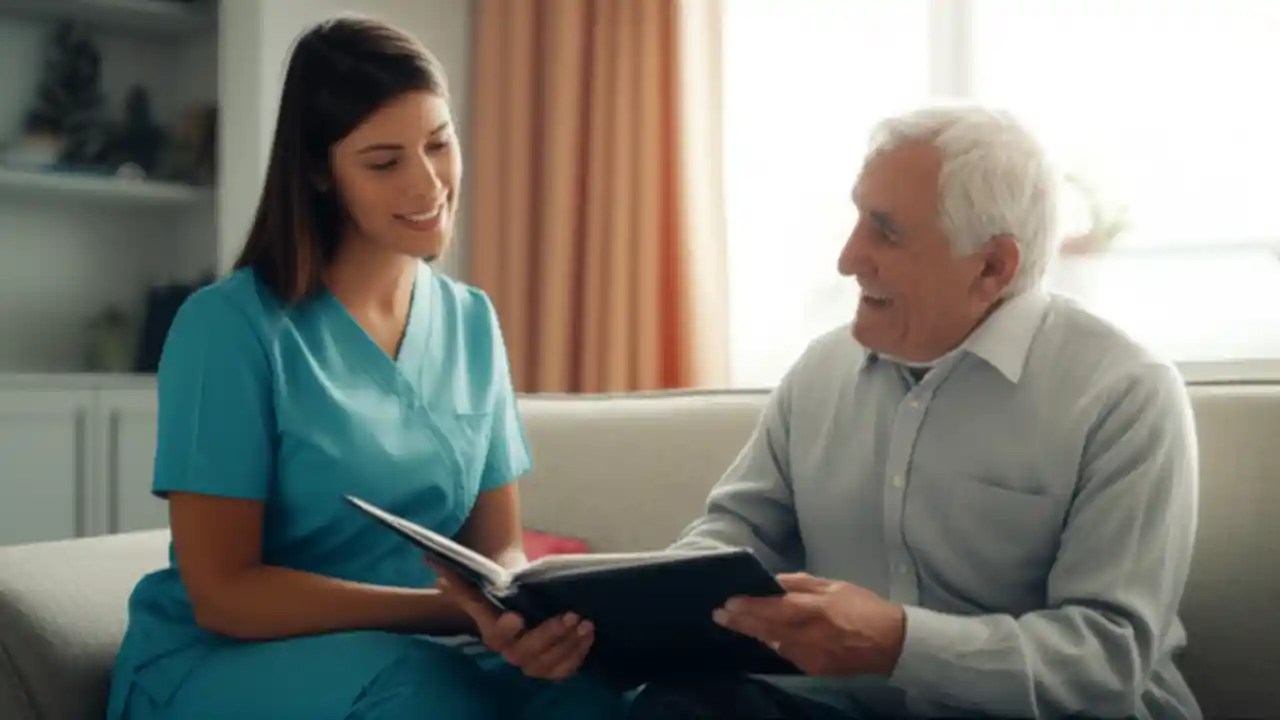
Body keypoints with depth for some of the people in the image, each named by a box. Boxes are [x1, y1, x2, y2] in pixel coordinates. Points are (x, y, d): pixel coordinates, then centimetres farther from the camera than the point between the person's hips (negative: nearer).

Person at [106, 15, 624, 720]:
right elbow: (223, 593, -15)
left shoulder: (473, 323, 5)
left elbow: (497, 546, 5)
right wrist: (460, 610, -27)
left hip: (412, 653, 4)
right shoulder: (229, 324, -13)